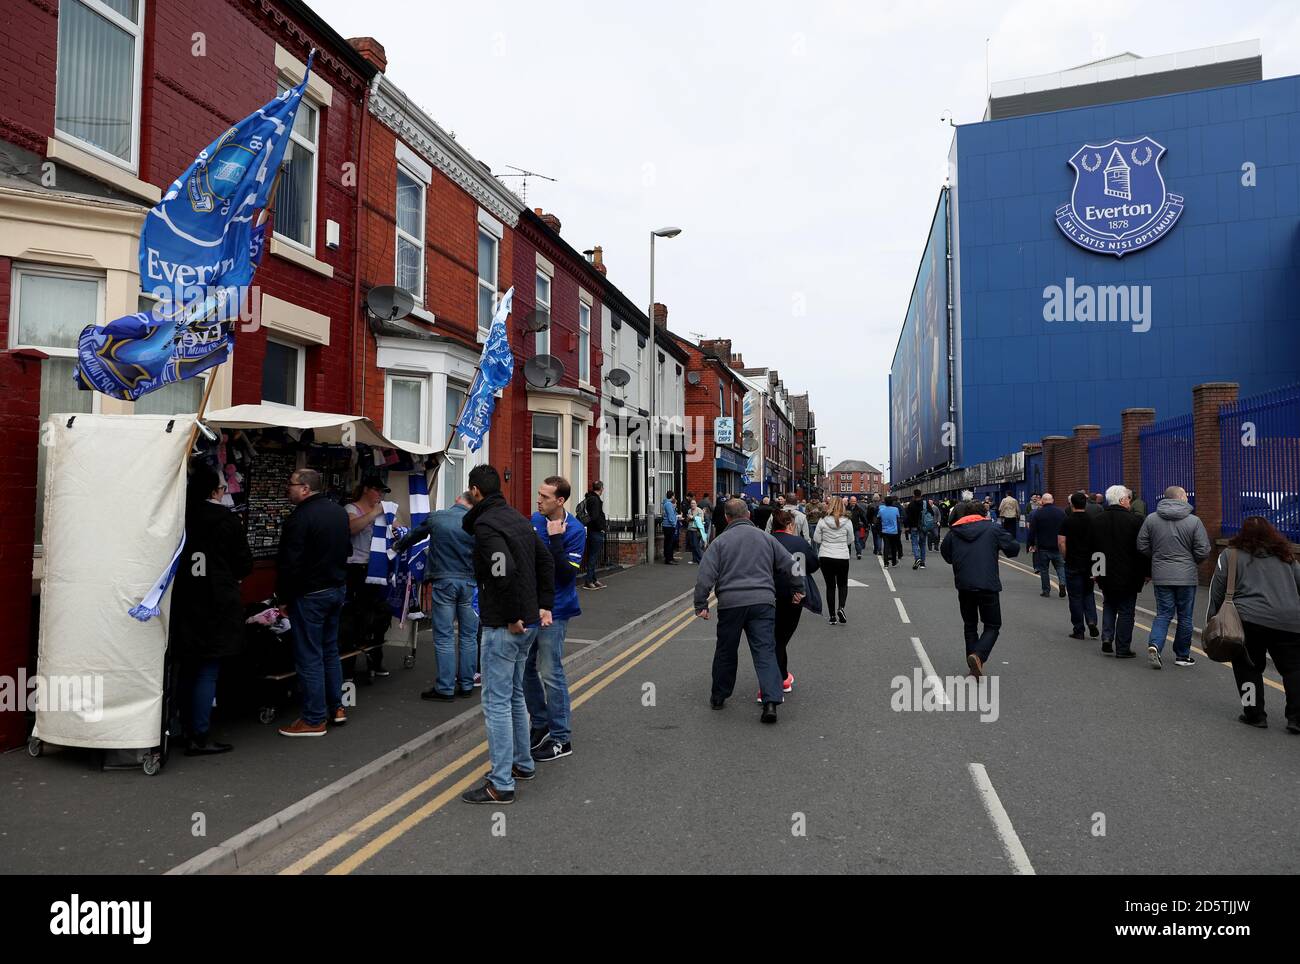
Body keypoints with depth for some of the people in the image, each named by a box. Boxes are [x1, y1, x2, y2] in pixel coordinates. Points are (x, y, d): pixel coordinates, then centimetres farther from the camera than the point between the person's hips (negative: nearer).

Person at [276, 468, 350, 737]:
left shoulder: (300, 518, -19)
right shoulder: (339, 512, 8)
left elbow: (289, 564, -19)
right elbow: (347, 549, 17)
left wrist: (283, 598, -9)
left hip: (309, 594, -8)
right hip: (337, 588, 8)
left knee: (309, 657, -1)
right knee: (330, 650, 18)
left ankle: (314, 720, 5)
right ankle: (336, 708, 25)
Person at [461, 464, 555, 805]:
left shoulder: (485, 524, -16)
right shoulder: (519, 519, 12)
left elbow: (504, 572, -29)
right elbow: (546, 562, 16)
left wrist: (512, 617, -20)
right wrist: (544, 606, 13)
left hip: (503, 626, -9)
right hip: (529, 623, 9)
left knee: (496, 702, -1)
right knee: (514, 694, 22)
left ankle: (501, 785, 6)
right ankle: (522, 764, 33)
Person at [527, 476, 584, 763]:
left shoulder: (575, 530, -14)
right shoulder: (535, 520, 4)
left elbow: (567, 573, -22)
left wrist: (555, 539, -25)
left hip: (553, 611, -7)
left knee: (550, 674, -3)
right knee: (525, 669, 14)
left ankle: (561, 739, 10)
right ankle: (540, 725, 31)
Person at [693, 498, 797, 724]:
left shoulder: (721, 541, 3)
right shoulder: (766, 538, 11)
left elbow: (705, 575, -5)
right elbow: (790, 566, 13)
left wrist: (701, 604, 0)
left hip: (730, 603, -1)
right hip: (763, 602, 1)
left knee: (726, 651, 14)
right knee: (765, 651, -1)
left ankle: (719, 696, 27)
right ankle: (771, 701, -14)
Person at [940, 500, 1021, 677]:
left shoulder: (954, 531, 6)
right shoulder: (992, 528, -1)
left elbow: (946, 555, 14)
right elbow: (1013, 549, 0)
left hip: (963, 585, 3)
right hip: (988, 585, -3)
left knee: (970, 625, 18)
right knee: (992, 626, 9)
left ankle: (973, 665, 16)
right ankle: (978, 655, -16)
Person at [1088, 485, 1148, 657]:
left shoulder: (1096, 522, 3)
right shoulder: (1134, 521, -12)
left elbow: (1091, 549, 8)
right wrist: (1146, 572, 1)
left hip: (1105, 576, 4)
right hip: (1128, 577, -4)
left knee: (1109, 605, 21)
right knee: (1126, 611, 4)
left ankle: (1107, 637, 6)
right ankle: (1123, 649, 8)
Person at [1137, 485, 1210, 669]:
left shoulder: (1151, 519, -2)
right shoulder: (1194, 521, -9)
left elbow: (1142, 546, 1)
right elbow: (1203, 551, -7)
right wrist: (1191, 561, 13)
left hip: (1161, 576, 2)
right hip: (1186, 576, -2)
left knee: (1163, 613, 10)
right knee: (1184, 616, 11)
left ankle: (1155, 644, -12)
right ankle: (1182, 655, 20)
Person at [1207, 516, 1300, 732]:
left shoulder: (1231, 554, 6)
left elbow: (1218, 591, 3)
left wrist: (1212, 621, 8)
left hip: (1250, 620, -3)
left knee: (1249, 667, 11)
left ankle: (1254, 714, 13)